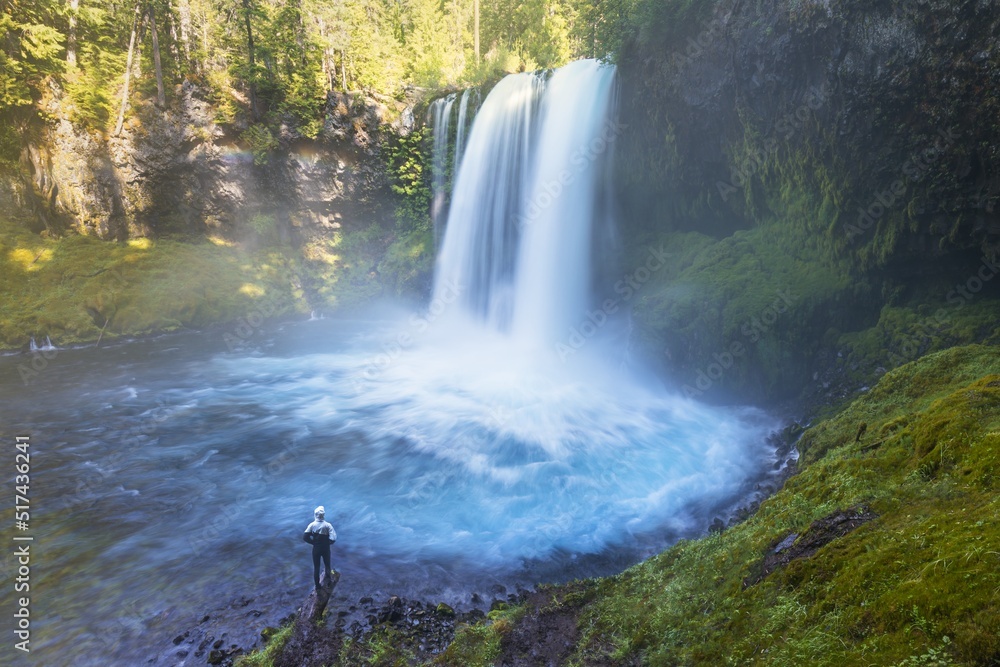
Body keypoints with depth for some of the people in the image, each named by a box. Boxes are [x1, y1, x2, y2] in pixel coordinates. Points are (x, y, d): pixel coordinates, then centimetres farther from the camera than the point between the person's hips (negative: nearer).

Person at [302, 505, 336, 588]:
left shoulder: (312, 525, -15)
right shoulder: (328, 525, -19)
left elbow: (305, 537, -16)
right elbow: (333, 539, -24)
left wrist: (313, 542, -2)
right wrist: (327, 542, -3)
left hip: (316, 549, 1)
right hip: (326, 549, -1)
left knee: (316, 567, 17)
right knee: (327, 565, 23)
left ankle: (317, 585, 26)